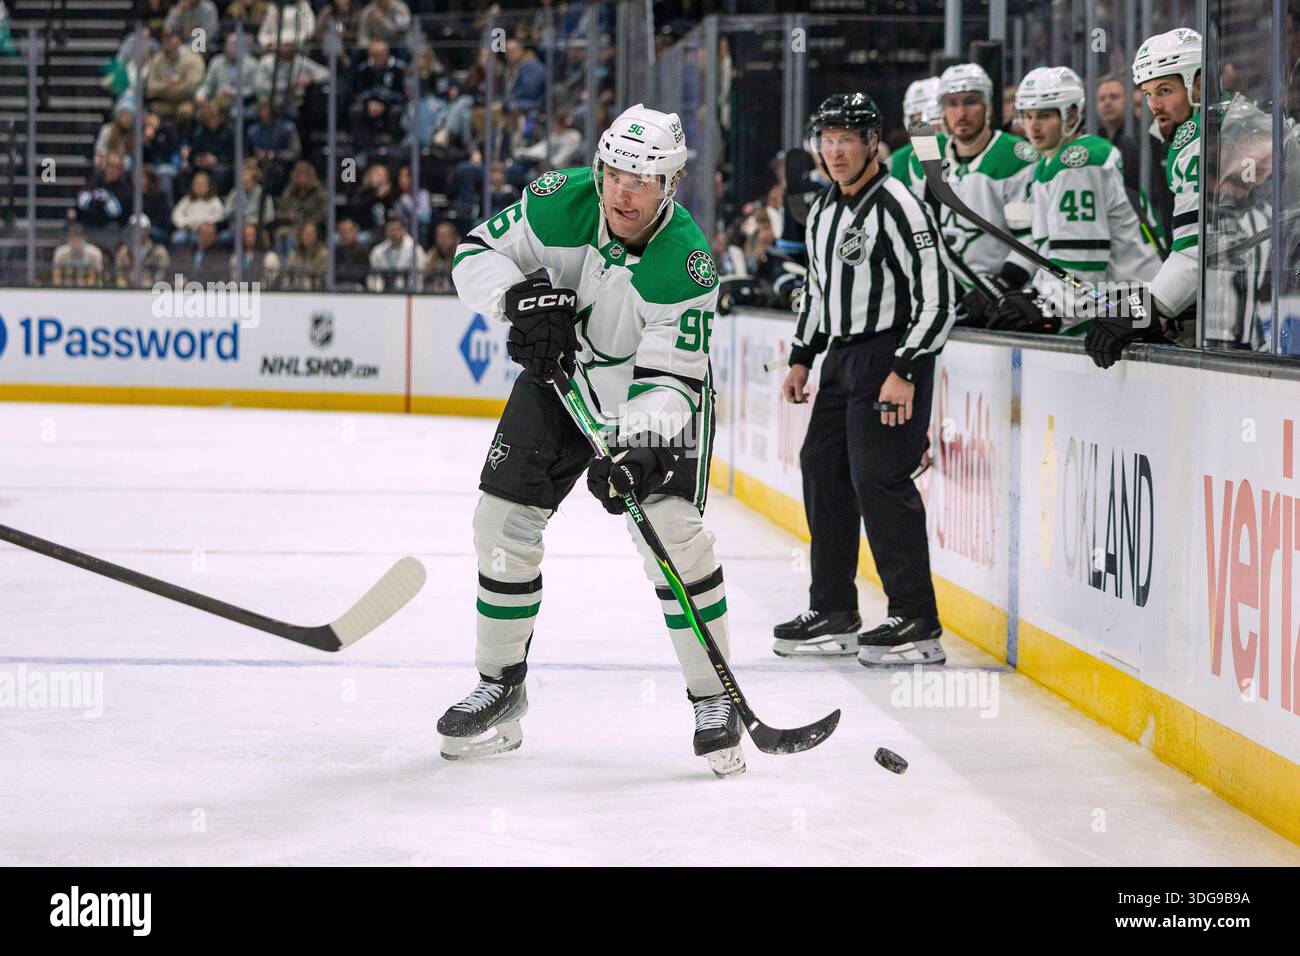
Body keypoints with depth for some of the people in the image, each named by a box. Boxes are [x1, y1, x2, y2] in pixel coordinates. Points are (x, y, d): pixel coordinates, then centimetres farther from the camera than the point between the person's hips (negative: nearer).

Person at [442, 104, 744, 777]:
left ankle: (713, 700, -9)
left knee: (671, 527, -21)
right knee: (504, 519, -2)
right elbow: (476, 254, -9)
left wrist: (638, 447, -45)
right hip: (559, 377, 4)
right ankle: (499, 690, 16)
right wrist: (519, 296, -29)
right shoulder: (560, 201, -21)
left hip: (656, 393, -4)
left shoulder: (686, 263, -30)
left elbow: (672, 380, -30)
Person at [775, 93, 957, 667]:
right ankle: (833, 615, 20)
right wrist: (802, 358, 19)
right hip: (842, 357, 9)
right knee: (822, 469, 10)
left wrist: (905, 372, -23)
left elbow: (938, 299, -19)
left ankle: (917, 623, -11)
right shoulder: (823, 211, 13)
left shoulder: (898, 207, -15)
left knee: (879, 479, -15)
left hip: (893, 356, -9)